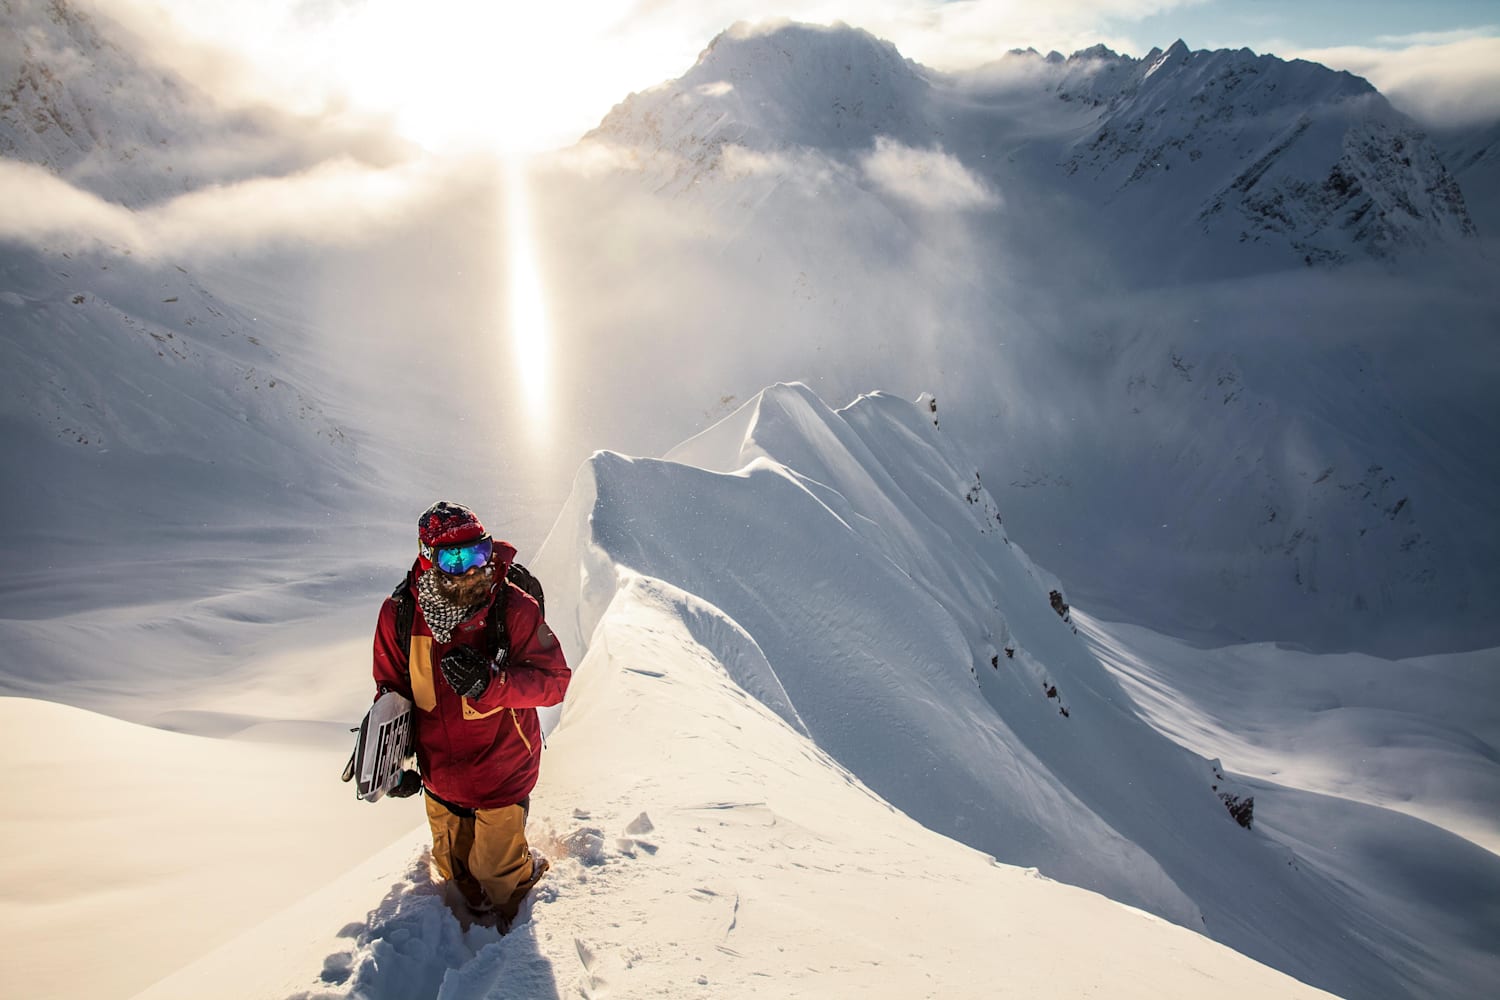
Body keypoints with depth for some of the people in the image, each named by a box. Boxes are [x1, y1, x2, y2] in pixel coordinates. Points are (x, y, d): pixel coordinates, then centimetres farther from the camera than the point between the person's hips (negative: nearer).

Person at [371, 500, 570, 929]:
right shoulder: (400, 613, -14)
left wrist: (490, 683, -34)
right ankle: (476, 909, 59)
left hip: (501, 775, -3)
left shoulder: (513, 608, -22)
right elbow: (391, 687, 2)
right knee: (453, 866, 26)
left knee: (497, 870, 13)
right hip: (439, 775, 4)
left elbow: (554, 679, -19)